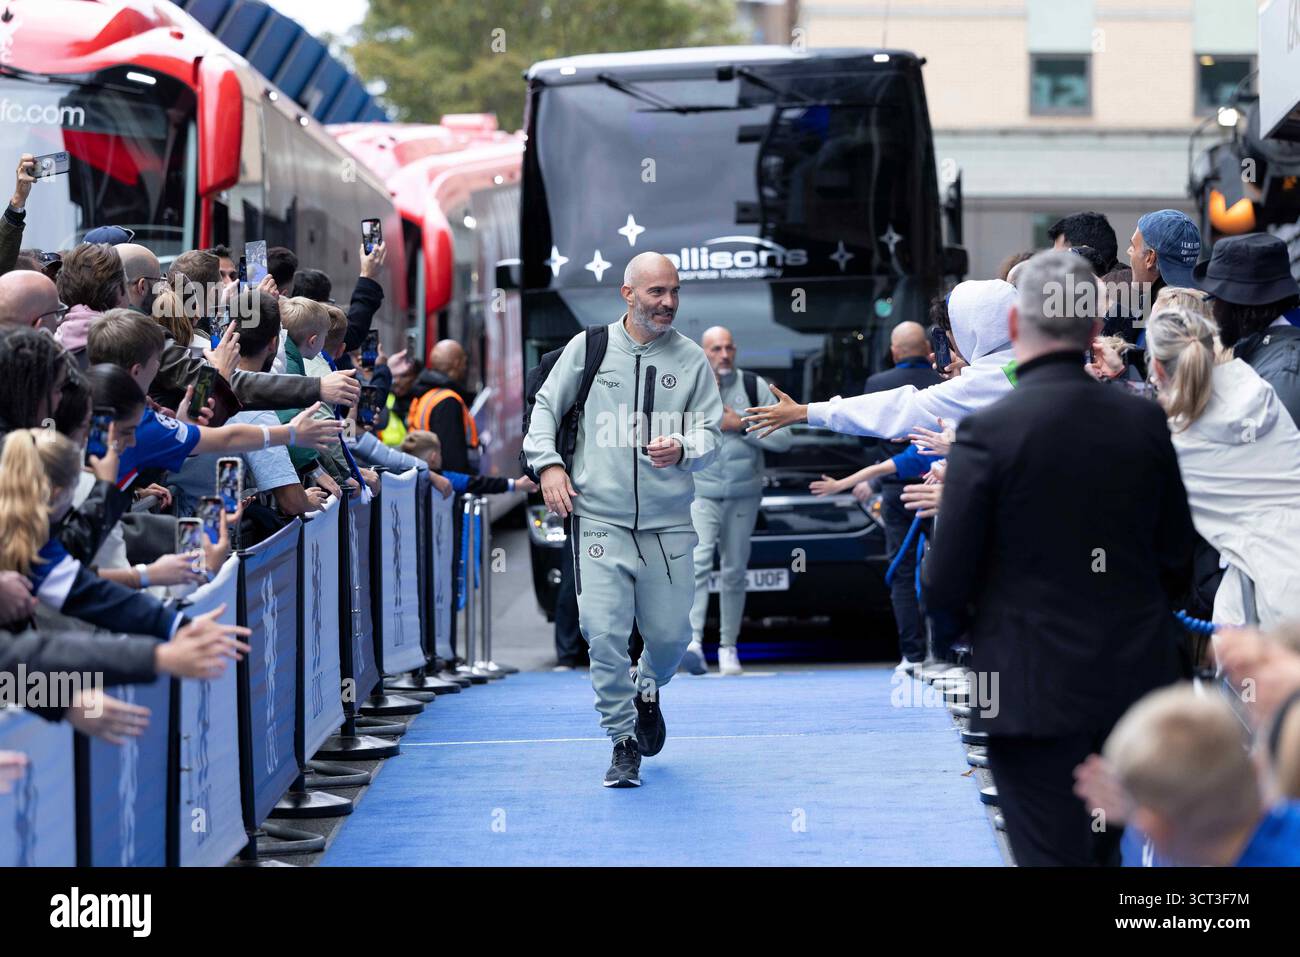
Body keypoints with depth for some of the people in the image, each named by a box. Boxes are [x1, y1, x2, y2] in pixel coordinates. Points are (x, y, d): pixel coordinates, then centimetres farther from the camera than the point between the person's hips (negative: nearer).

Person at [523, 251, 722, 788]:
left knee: (670, 634, 4)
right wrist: (548, 463, -3)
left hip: (668, 525, 1)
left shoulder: (692, 360, 6)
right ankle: (624, 740, 4)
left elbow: (712, 434, 4)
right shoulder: (589, 348, 4)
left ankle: (648, 692, 39)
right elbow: (546, 407, 12)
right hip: (600, 520, -1)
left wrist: (682, 450, -17)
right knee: (604, 634, -11)